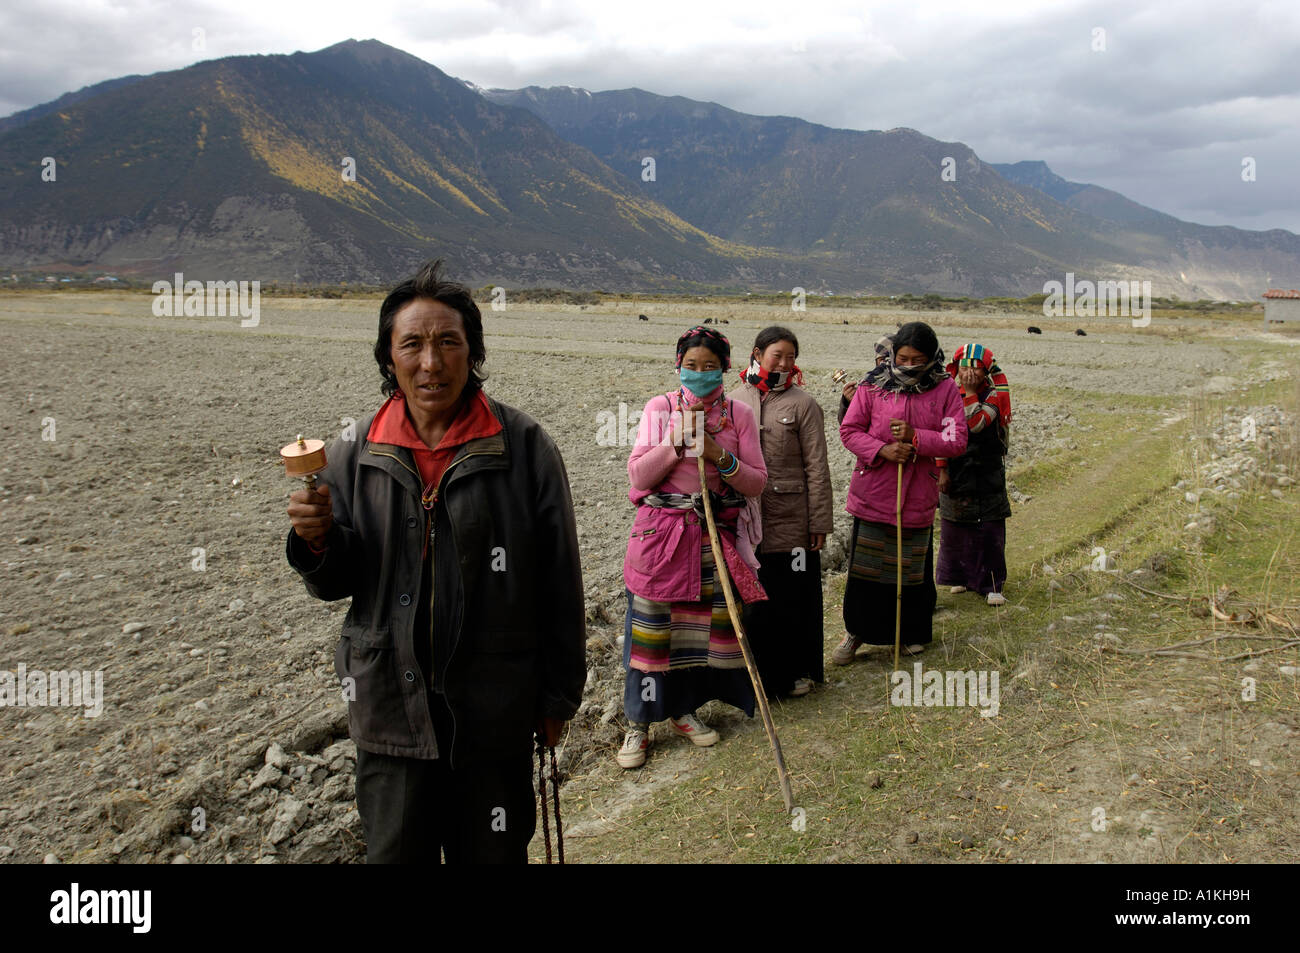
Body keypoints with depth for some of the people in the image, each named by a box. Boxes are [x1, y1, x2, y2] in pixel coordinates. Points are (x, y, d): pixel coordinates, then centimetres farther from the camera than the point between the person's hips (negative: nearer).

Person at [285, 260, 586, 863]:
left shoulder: (524, 446, -9)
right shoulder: (355, 455, 0)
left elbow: (561, 582, -4)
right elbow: (337, 585, 7)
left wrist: (558, 696, 0)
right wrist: (317, 542, -16)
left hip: (495, 713, -2)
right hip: (390, 709, 2)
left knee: (494, 854, 15)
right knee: (394, 853, 15)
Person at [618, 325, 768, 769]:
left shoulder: (739, 414, 3)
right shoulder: (661, 408, 0)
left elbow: (756, 482, 0)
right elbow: (638, 474, -6)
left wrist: (721, 458, -16)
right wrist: (677, 442, -17)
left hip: (718, 534, 2)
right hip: (662, 533, -2)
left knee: (705, 621, 8)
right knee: (652, 625, 0)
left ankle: (682, 710, 28)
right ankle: (638, 724, 13)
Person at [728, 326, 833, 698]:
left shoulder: (803, 403, -5)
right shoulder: (733, 400, 5)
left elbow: (816, 467, -6)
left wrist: (820, 521, -8)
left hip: (791, 519, -3)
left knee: (794, 594, 6)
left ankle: (799, 670, 24)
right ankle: (761, 670, 27)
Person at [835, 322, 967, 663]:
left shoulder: (945, 389, -1)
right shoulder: (873, 385, -3)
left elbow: (957, 440, -6)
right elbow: (849, 430, -3)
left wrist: (915, 437, -19)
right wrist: (882, 450, -19)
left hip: (918, 497, 0)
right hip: (873, 494, 0)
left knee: (915, 569, 12)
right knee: (864, 568, 6)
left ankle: (914, 634, 32)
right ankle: (856, 632, 24)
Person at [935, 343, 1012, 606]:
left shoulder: (993, 396, -4)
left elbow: (975, 424, -21)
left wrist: (970, 393, -17)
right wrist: (941, 470, 0)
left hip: (987, 473, -2)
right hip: (955, 469, 2)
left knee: (990, 528, -2)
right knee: (954, 525, 8)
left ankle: (991, 585, 6)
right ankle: (959, 576, 25)